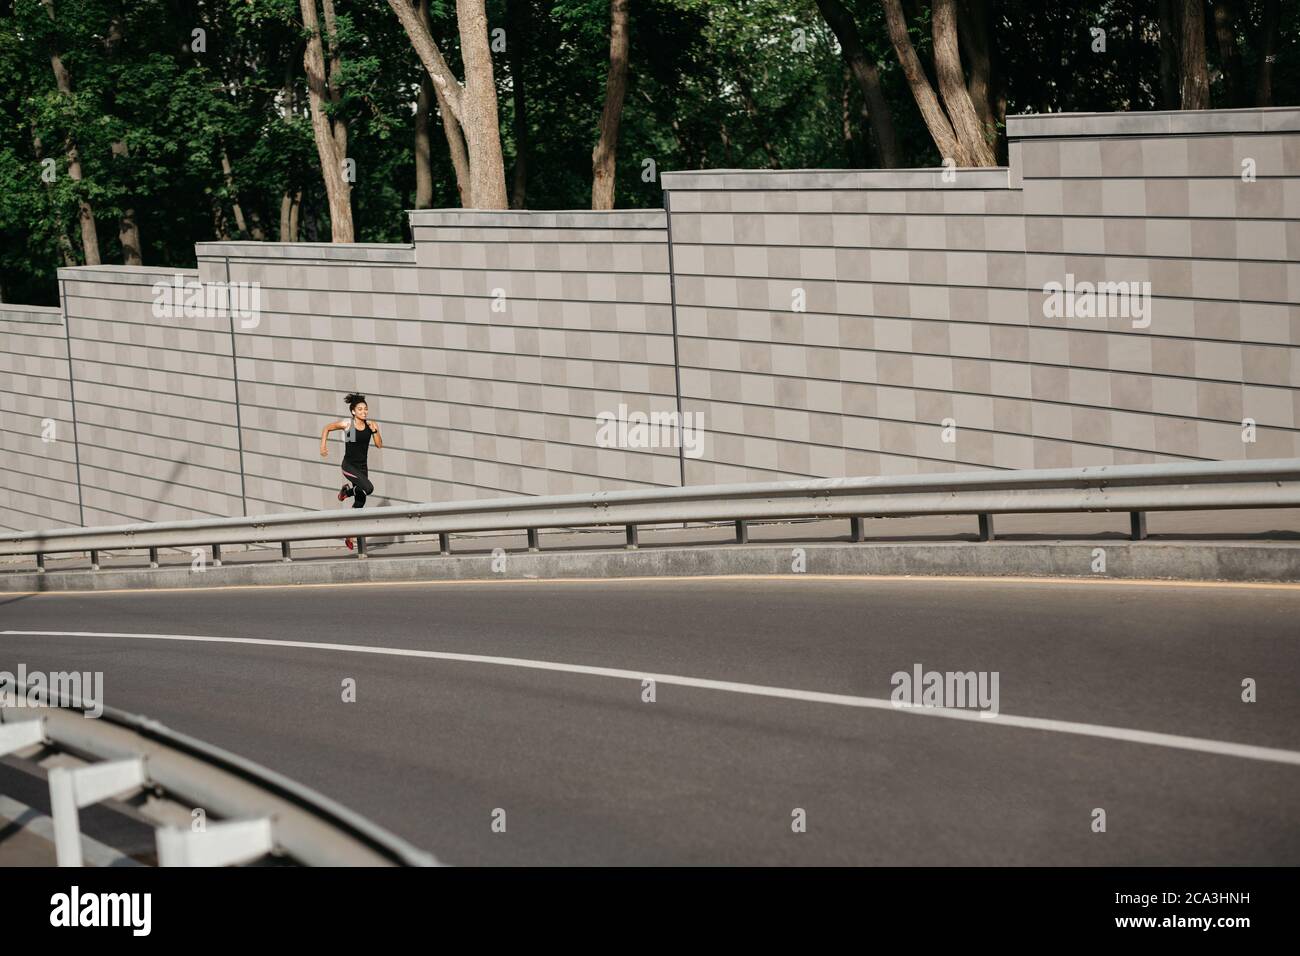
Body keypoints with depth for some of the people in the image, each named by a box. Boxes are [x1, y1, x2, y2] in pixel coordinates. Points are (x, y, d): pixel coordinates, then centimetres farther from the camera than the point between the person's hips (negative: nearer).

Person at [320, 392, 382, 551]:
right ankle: (347, 490, 5)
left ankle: (349, 536, 20)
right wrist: (323, 446, -3)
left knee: (360, 503, 6)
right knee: (368, 488, -28)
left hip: (362, 467, 5)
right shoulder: (347, 424, -8)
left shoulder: (370, 425, 2)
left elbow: (379, 445, 1)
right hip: (349, 465, -5)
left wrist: (375, 431, -13)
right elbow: (327, 428, 5)